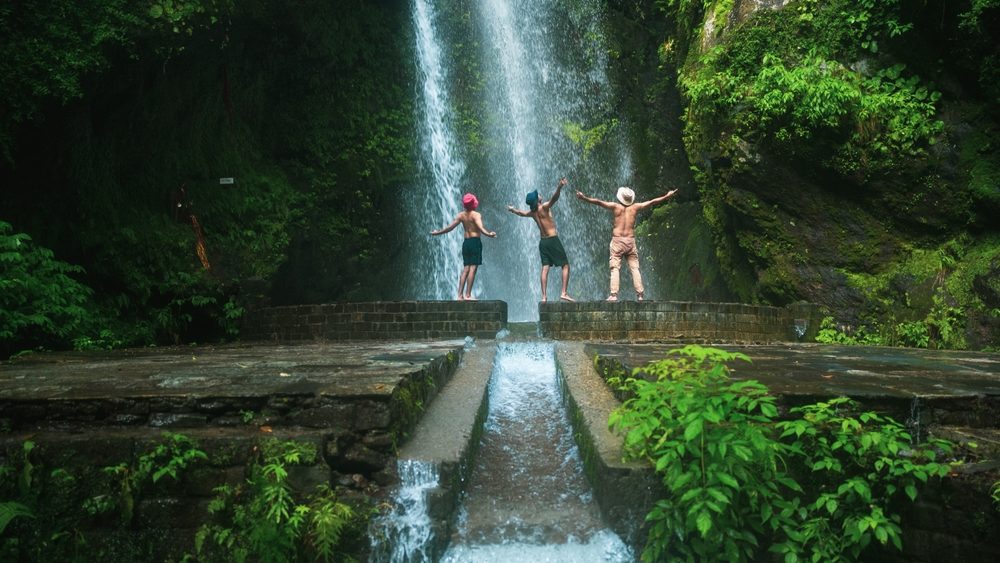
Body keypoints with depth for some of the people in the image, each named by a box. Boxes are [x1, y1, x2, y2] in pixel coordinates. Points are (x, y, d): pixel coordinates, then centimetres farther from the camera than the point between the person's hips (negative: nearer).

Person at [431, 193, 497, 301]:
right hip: (475, 242, -6)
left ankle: (460, 295, 5)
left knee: (465, 269, 9)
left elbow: (450, 227, 9)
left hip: (466, 242, 6)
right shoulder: (476, 215, -8)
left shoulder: (461, 215, 7)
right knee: (473, 268, -6)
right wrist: (489, 234, -41)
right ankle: (468, 295, -10)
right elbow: (480, 227, -25)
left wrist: (437, 232, 21)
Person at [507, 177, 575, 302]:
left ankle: (544, 296, -2)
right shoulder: (544, 207, -10)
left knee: (545, 268, 4)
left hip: (542, 241, 6)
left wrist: (512, 210, 49)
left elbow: (522, 213, 29)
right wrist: (559, 187, -44)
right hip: (553, 239, -6)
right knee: (565, 265, -1)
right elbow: (554, 198, -29)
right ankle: (564, 293, -12)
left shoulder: (532, 212, 9)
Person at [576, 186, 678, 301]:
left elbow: (598, 202, -9)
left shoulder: (615, 206, -1)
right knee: (634, 268, 5)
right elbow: (652, 202, 15)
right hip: (631, 241, 2)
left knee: (615, 268, -5)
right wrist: (667, 196, 25)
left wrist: (584, 198, -7)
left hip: (617, 240, -2)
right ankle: (640, 294, 3)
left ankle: (613, 294, -14)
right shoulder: (635, 207, 6)